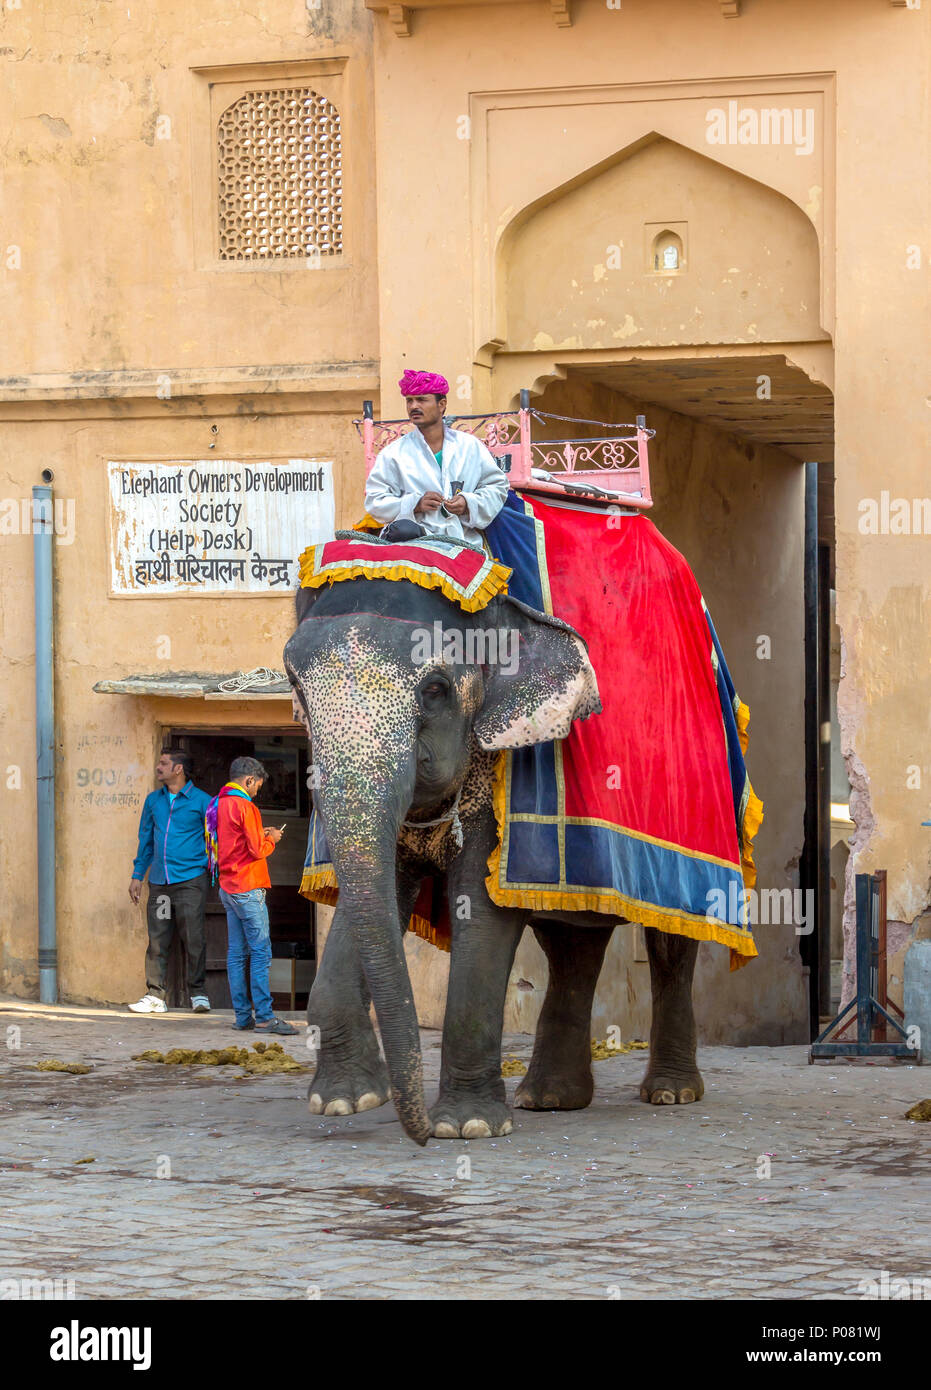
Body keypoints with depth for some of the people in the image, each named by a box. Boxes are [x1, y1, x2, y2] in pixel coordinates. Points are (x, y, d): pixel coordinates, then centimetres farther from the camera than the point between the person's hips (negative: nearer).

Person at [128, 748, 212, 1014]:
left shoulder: (201, 801, 0)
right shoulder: (153, 801, 14)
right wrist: (137, 875, 17)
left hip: (189, 879, -4)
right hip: (159, 882, 4)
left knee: (194, 938, -7)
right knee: (157, 940, 2)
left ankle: (198, 993, 3)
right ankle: (155, 996, 5)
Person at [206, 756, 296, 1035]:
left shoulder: (218, 804, 13)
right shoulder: (243, 806, -14)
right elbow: (257, 850, -15)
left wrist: (260, 836, 17)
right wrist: (271, 840, 4)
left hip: (227, 887, 9)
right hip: (247, 887, -9)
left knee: (237, 953, 8)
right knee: (261, 952, -9)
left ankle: (242, 1015, 8)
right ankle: (264, 1017, -13)